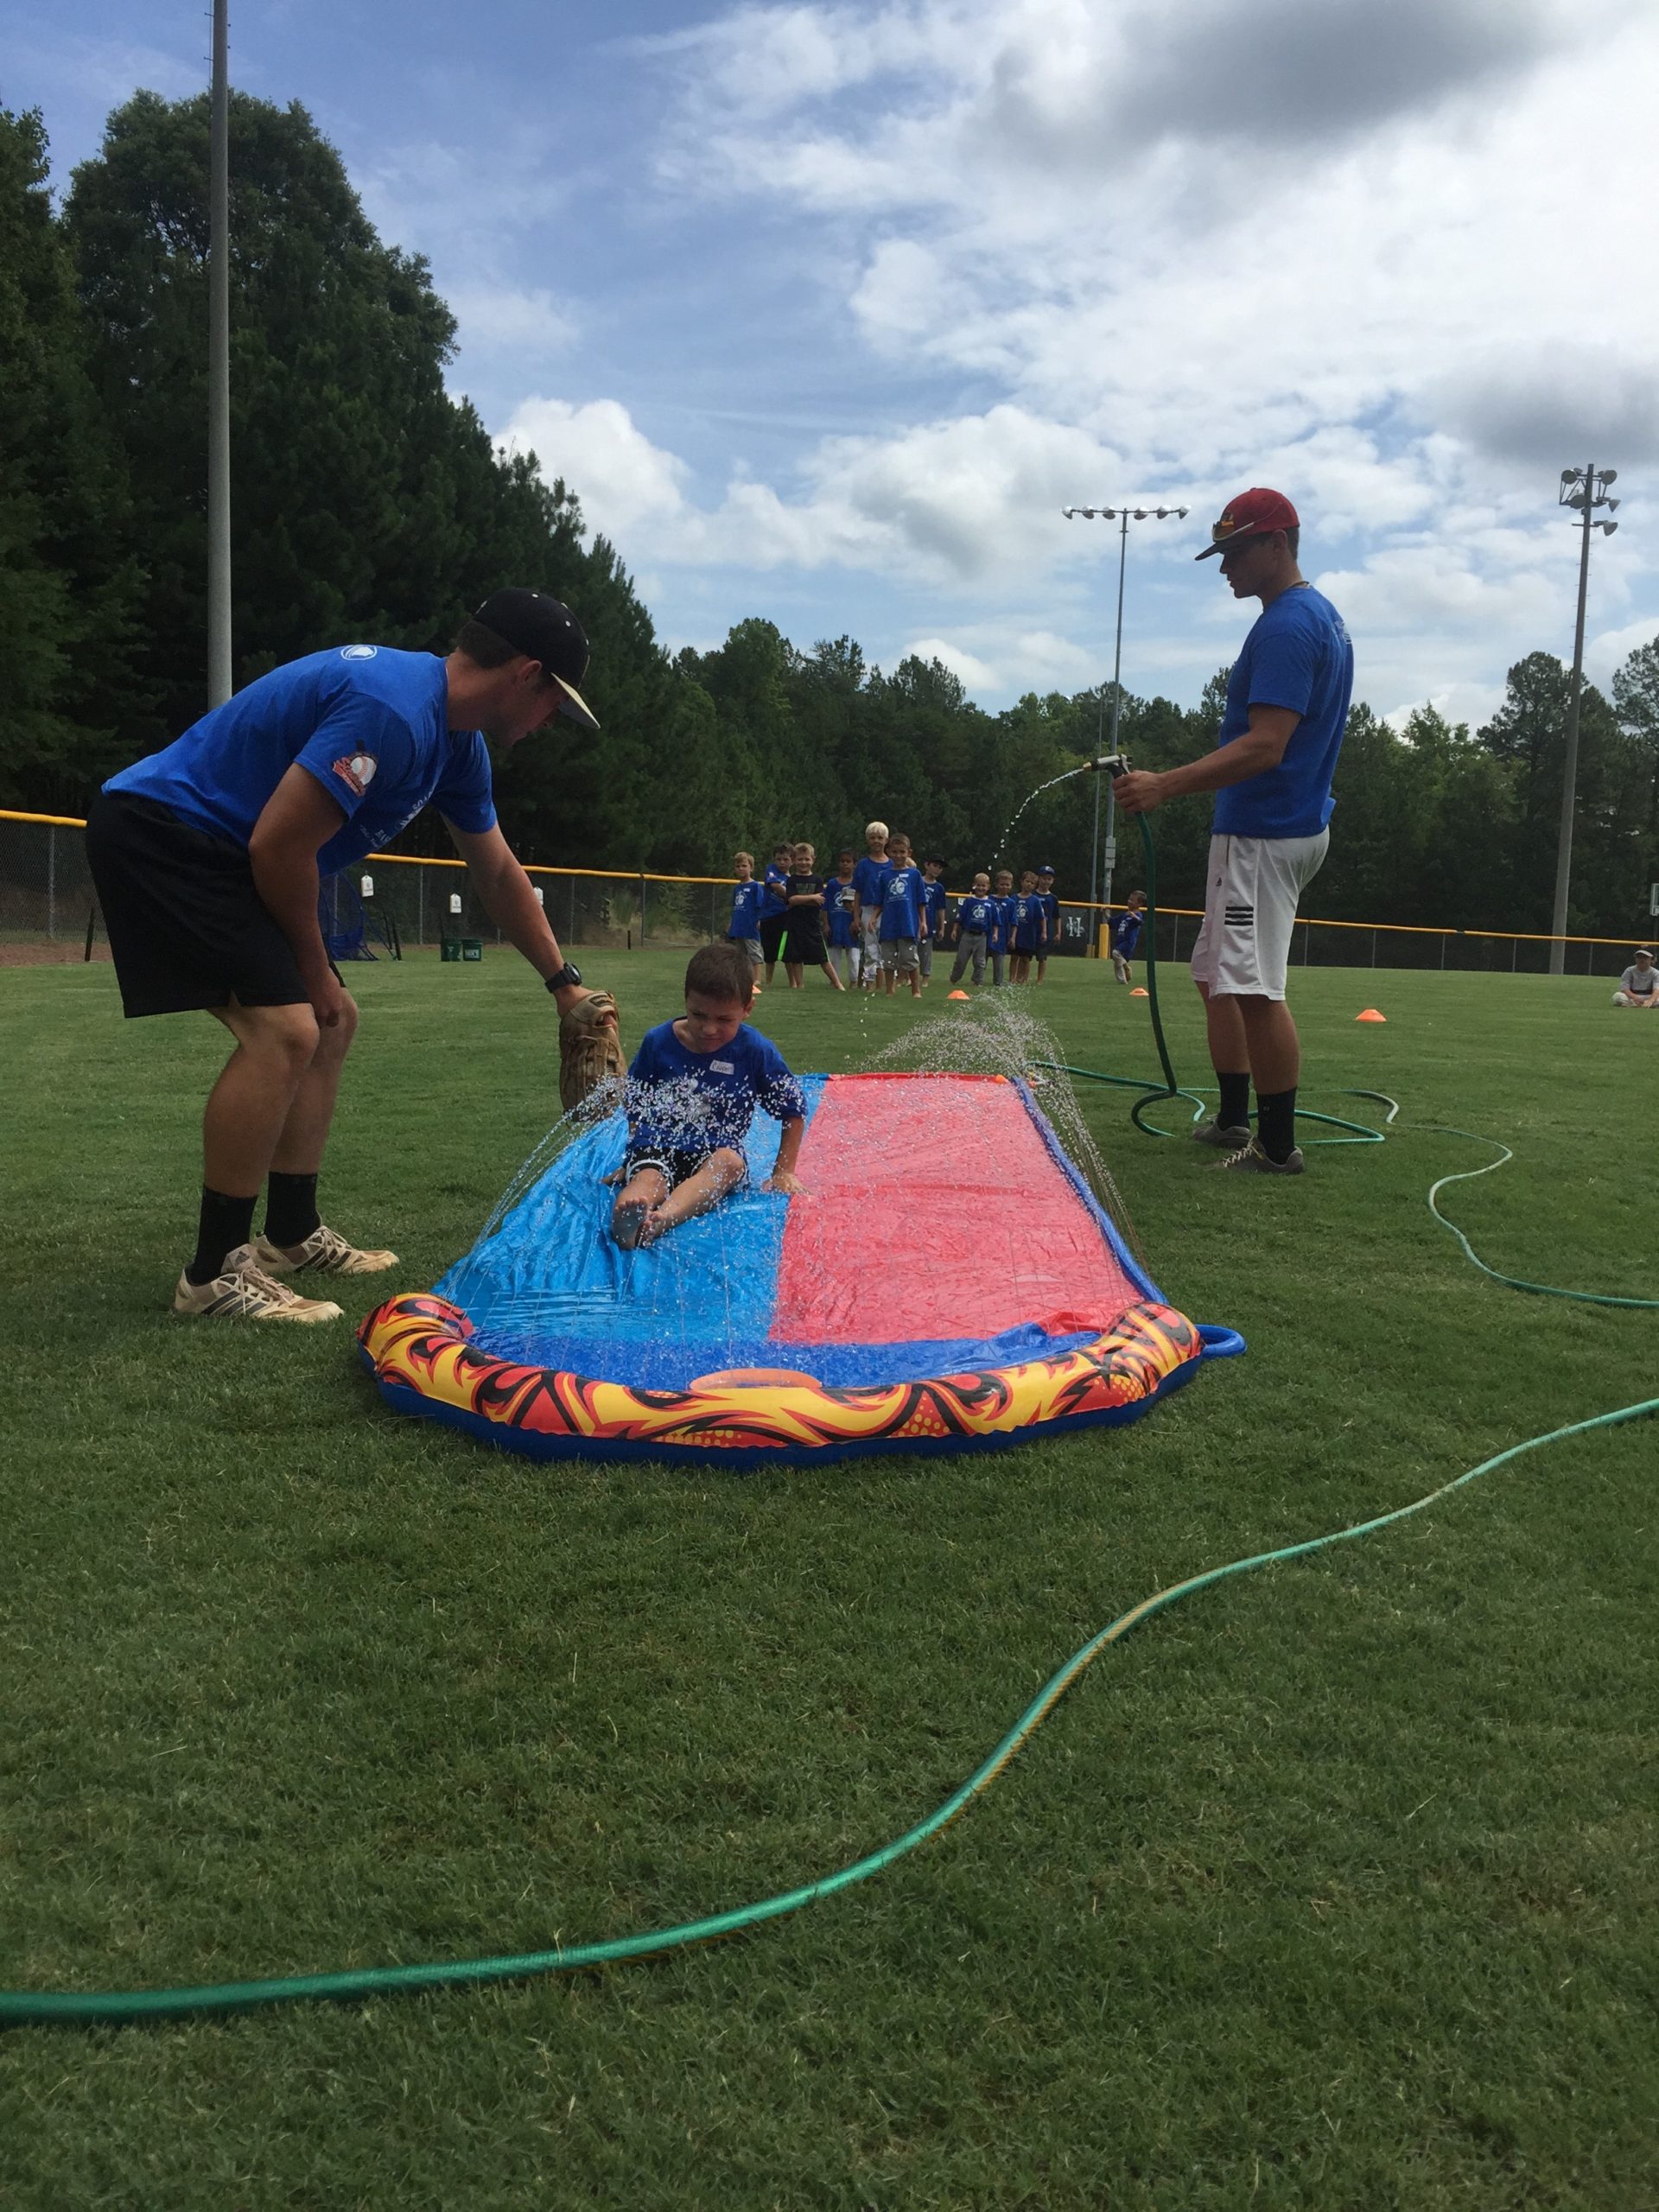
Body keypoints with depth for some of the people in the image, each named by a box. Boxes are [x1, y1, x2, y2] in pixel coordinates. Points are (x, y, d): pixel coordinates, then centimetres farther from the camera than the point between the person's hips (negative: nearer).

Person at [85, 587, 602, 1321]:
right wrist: (314, 966, -9)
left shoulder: (455, 739, 8)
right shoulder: (391, 708, -25)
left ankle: (291, 1236, 22)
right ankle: (214, 1274, -10)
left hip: (212, 848, 11)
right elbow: (279, 845, -25)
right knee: (286, 1029, -20)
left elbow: (498, 874, 21)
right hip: (158, 828, -11)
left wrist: (564, 983, 25)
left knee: (329, 1023, 14)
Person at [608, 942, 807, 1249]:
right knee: (647, 1180, -34)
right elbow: (635, 1106, 18)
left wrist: (783, 1172, 8)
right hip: (656, 1147, 0)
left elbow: (793, 1109, 10)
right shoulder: (657, 1042, 4)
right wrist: (632, 1159, 13)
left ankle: (661, 1220, -62)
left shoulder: (756, 1051, 0)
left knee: (729, 1162, -36)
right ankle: (628, 1217, -72)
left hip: (717, 1152, 0)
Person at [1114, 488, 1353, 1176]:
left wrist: (1167, 785, -32)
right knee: (1216, 973, 17)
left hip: (1262, 834, -11)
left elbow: (1264, 746, -26)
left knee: (1254, 988, -9)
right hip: (1295, 821, 11)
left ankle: (1278, 1146, -3)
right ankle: (1234, 1119, 24)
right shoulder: (1324, 617, 16)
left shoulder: (1286, 626, -17)